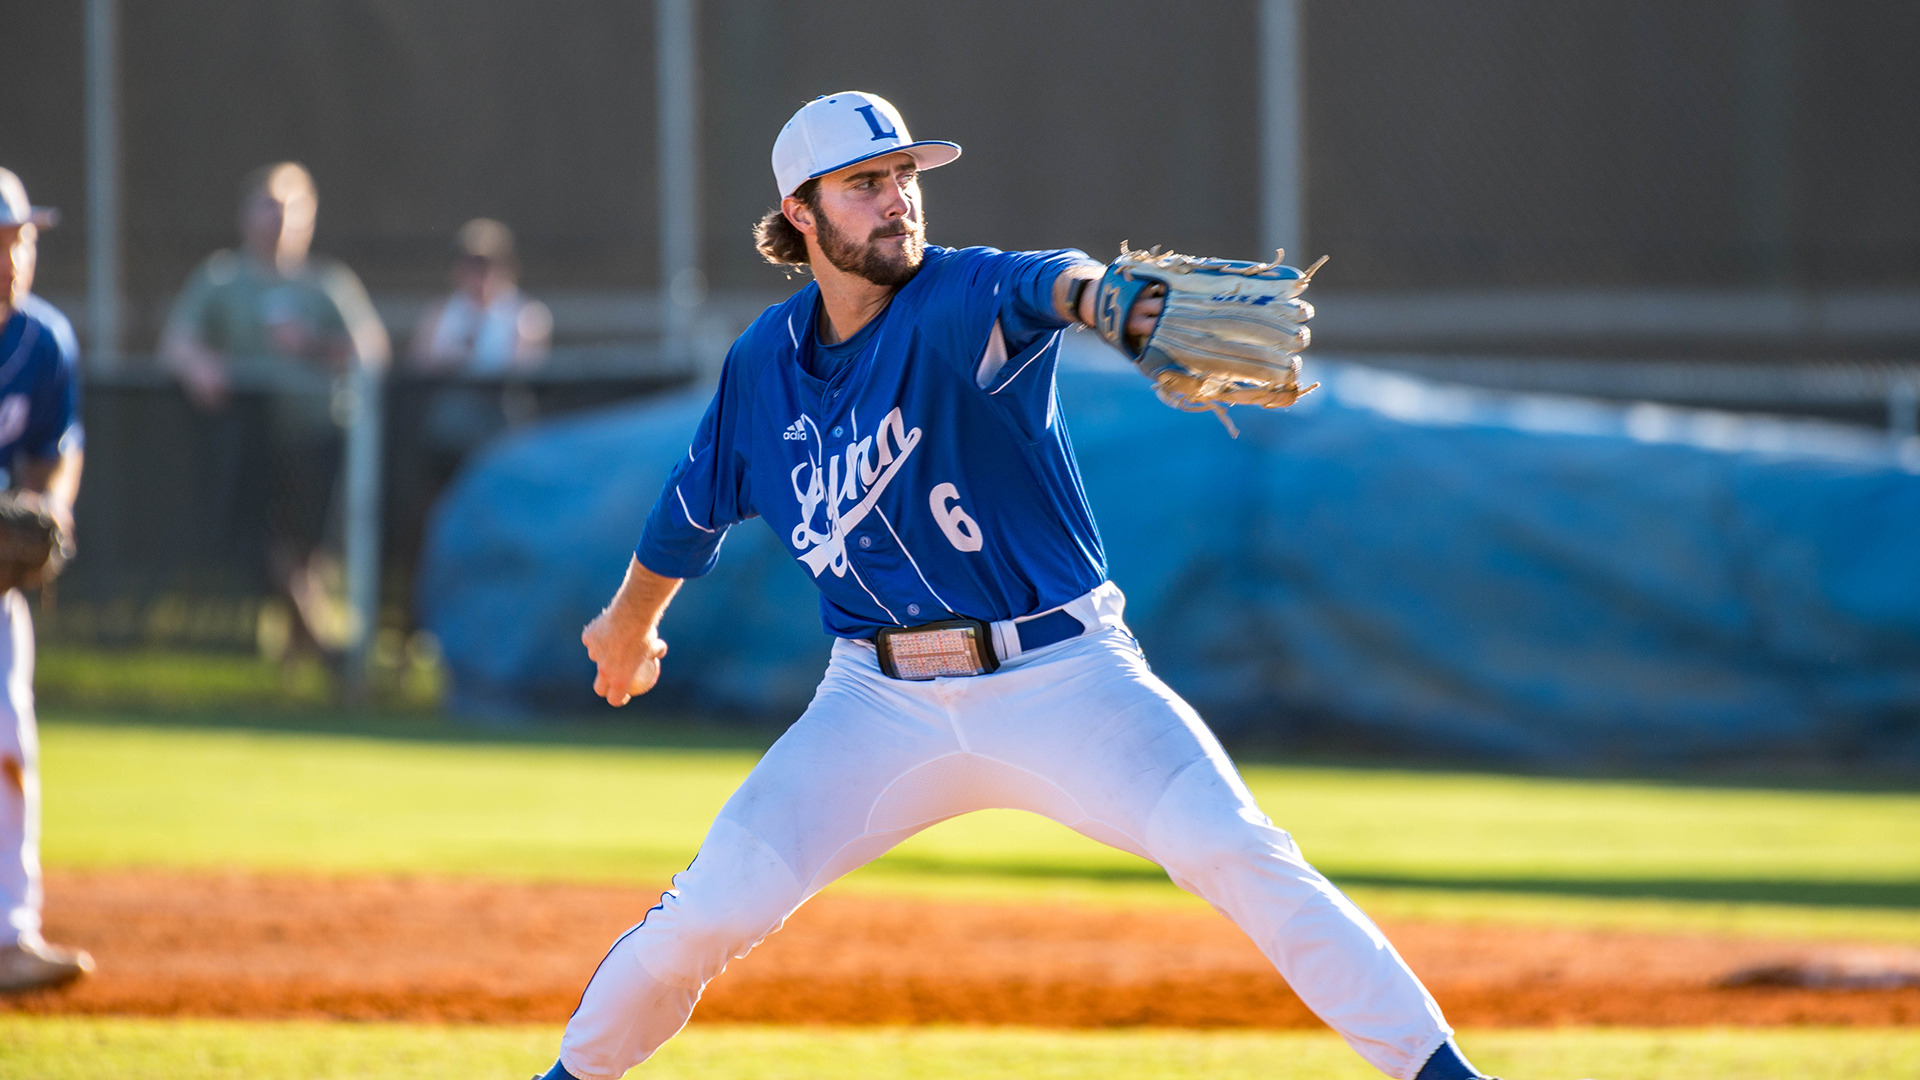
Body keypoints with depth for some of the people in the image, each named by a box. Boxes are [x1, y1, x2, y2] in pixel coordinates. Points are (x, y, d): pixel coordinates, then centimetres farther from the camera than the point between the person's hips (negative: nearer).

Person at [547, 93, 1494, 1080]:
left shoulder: (961, 304, -13)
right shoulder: (764, 362, 2)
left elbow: (1047, 288, -39)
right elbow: (693, 506, 20)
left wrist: (1106, 300, -62)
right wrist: (630, 623, 36)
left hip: (1063, 676, -3)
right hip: (880, 698, 3)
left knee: (1236, 855, -21)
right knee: (713, 906, -7)